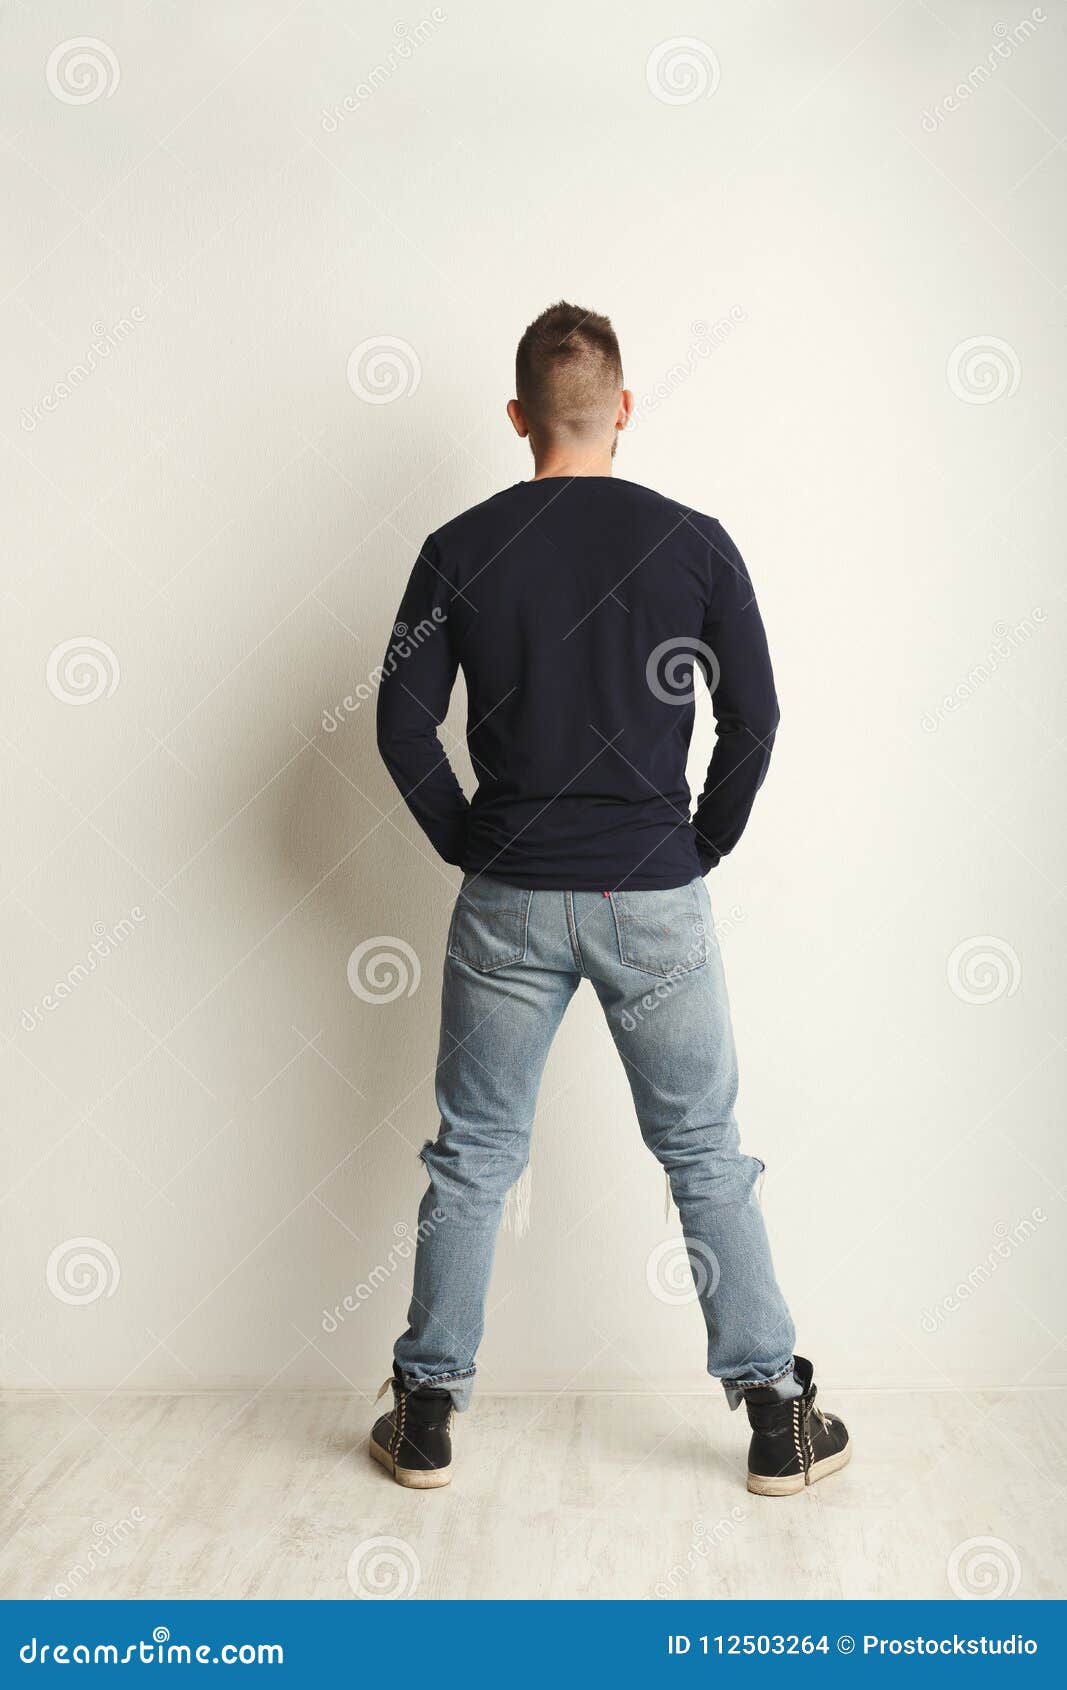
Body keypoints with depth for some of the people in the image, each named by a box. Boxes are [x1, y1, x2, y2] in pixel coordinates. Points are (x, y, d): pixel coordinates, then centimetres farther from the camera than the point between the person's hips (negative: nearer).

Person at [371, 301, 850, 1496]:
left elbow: (403, 727, -3)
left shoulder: (460, 550, -2)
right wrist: (701, 848, 9)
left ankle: (426, 1416, 23)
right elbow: (754, 721, -2)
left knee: (473, 1159, 12)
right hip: (655, 902, 0)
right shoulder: (695, 543, -2)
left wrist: (470, 846, 8)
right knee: (705, 1156, 11)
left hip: (507, 903, 1)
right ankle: (777, 1419, 20)